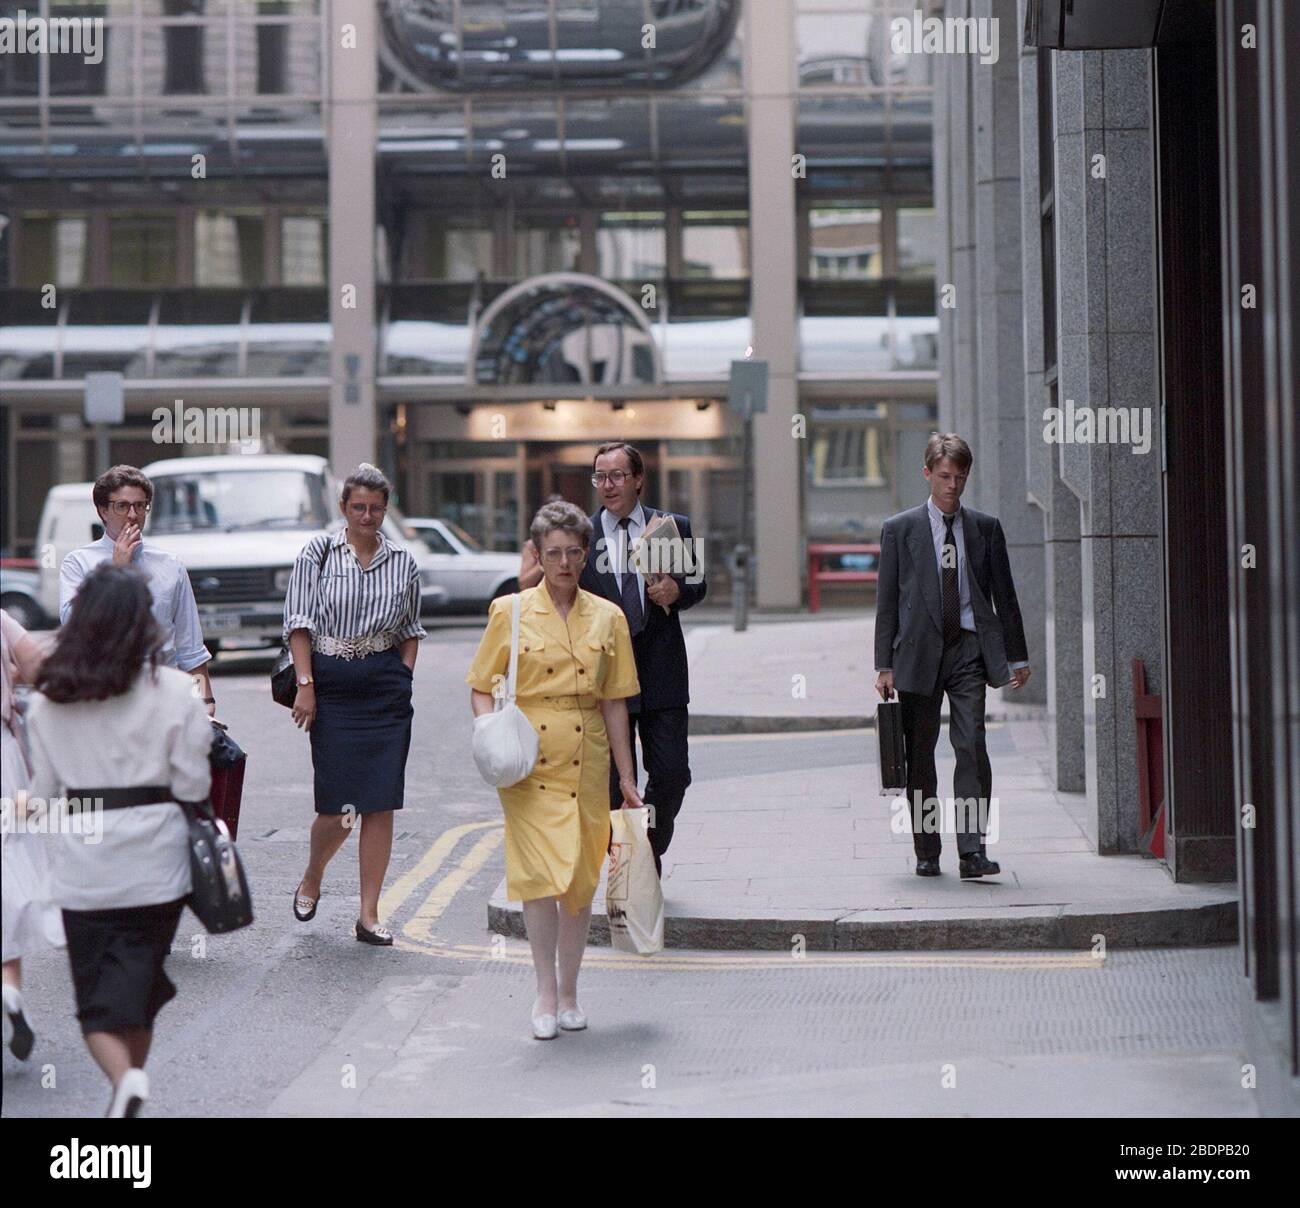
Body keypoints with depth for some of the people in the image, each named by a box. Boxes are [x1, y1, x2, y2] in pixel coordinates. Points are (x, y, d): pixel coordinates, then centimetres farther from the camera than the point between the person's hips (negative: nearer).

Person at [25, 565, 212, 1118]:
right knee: (137, 983, 15)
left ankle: (124, 1078, -17)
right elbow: (193, 785, -6)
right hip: (154, 858, -1)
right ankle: (130, 1079, 19)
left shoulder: (48, 699, -2)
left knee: (97, 994, 6)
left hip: (81, 861, 1)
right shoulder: (173, 690, -8)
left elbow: (43, 789, 4)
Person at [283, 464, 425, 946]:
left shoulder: (402, 562, 9)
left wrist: (405, 678, 5)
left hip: (386, 688, 2)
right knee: (338, 806, -5)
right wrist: (305, 684, -8)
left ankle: (369, 914, 6)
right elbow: (299, 622, -1)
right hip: (331, 684, -2)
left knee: (381, 805, -2)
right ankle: (311, 880, 26)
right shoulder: (318, 552, 2)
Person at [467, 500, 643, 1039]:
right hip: (528, 762, -3)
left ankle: (569, 992, 18)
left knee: (581, 877, 5)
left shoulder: (607, 618, 7)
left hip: (586, 760, 3)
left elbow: (613, 702, 10)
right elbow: (481, 687, 5)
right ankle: (545, 993, -1)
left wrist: (626, 776, 9)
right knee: (541, 871, -11)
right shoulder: (510, 612, 0)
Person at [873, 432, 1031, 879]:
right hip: (919, 652, 0)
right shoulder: (900, 529, 5)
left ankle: (972, 851, -13)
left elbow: (1004, 595, 14)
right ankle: (926, 852, 13)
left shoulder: (986, 528, 10)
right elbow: (887, 602, 4)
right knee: (919, 755, 4)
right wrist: (884, 665, -1)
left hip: (969, 648, 0)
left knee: (972, 746, -11)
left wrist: (1017, 656, 12)